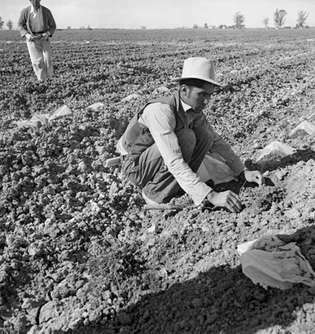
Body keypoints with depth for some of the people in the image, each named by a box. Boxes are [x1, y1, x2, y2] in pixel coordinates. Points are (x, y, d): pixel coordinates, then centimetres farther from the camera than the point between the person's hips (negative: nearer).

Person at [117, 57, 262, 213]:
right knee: (186, 137, -28)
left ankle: (175, 187, -3)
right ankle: (155, 192, -15)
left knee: (205, 137, -9)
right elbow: (174, 162, -38)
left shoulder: (194, 109, -6)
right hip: (136, 165, -7)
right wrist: (210, 196, -43)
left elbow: (216, 141, 1)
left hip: (161, 161, 7)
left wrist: (243, 173, -7)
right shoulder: (161, 110, -31)